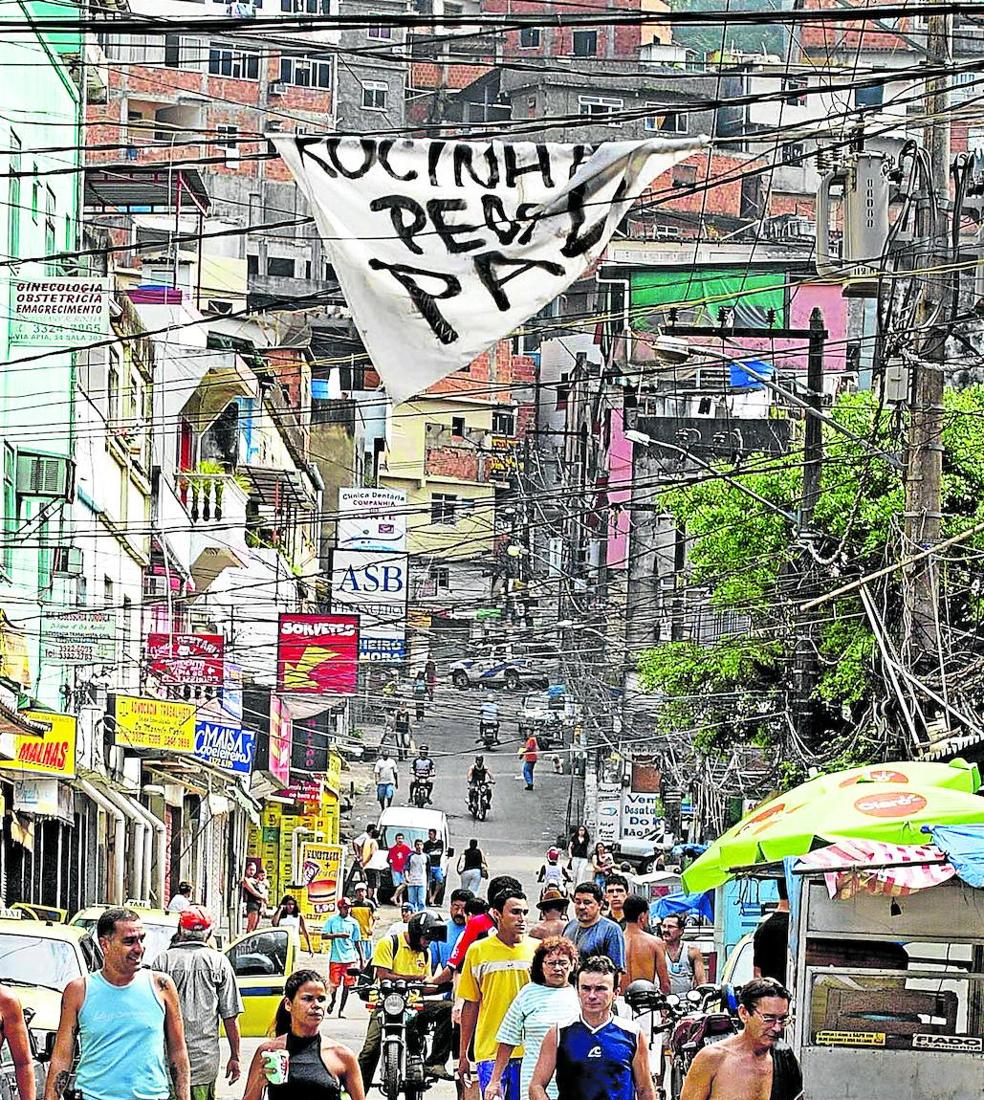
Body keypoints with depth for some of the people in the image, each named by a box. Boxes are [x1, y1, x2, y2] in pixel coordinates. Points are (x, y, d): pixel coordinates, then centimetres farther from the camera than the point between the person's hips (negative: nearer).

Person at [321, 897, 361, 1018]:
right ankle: (333, 1001, 26)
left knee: (347, 985, 0)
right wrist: (339, 935, -17)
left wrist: (361, 959, 11)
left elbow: (357, 942, 13)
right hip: (335, 957, -2)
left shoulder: (353, 922, 8)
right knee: (334, 984, -2)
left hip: (350, 957, 2)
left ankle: (342, 1009, 8)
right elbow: (324, 935, -4)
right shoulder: (332, 920, 3)